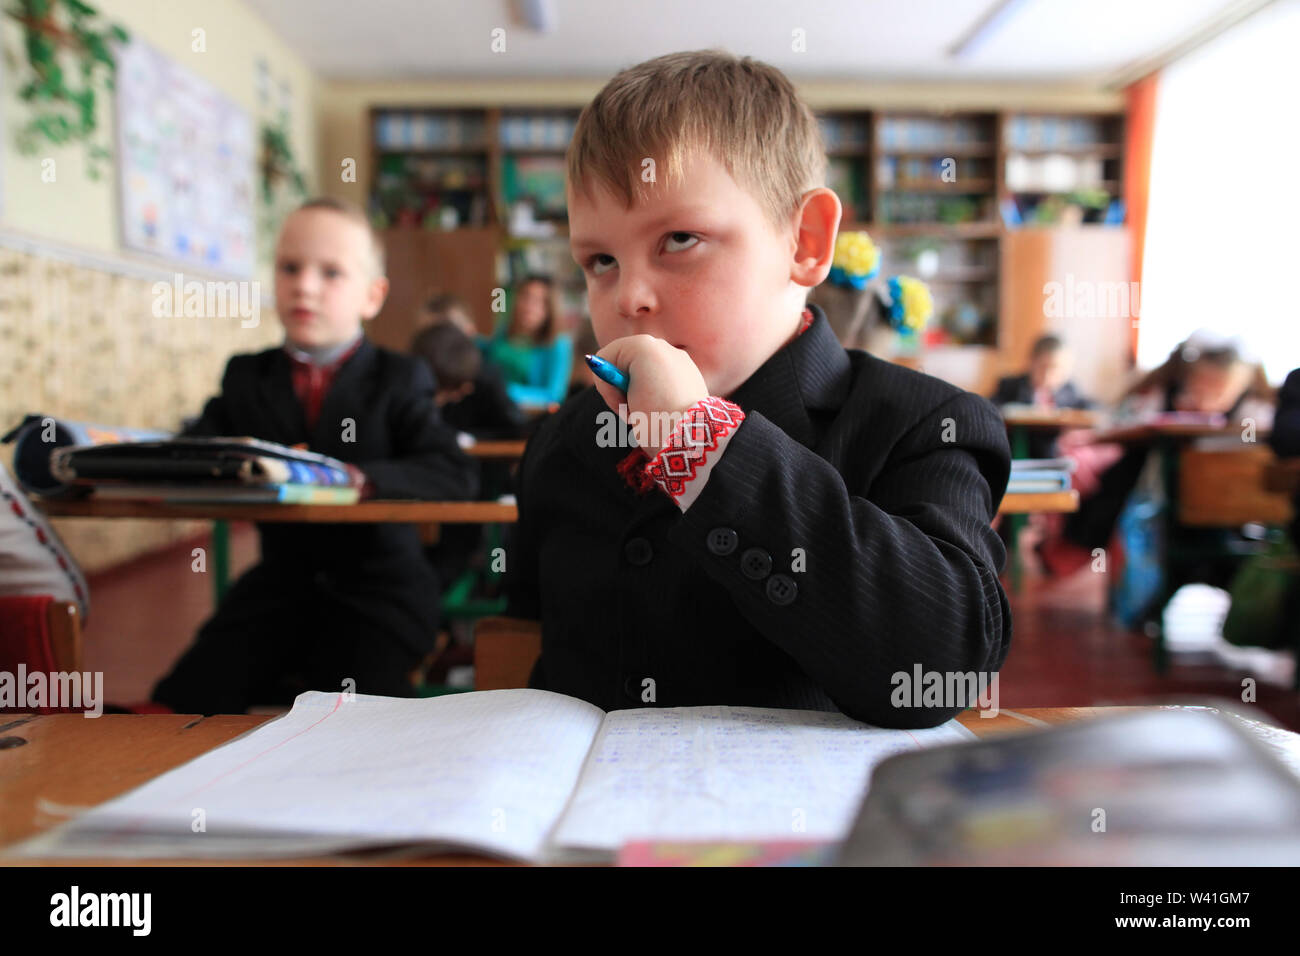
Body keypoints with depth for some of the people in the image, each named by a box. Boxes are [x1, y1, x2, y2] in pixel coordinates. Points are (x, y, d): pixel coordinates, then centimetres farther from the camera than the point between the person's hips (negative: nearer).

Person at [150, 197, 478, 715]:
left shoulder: (399, 380, -1)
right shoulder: (247, 376, 11)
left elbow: (456, 474, -16)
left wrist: (356, 477, -30)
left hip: (378, 586, -3)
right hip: (280, 582, 4)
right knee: (185, 701, -13)